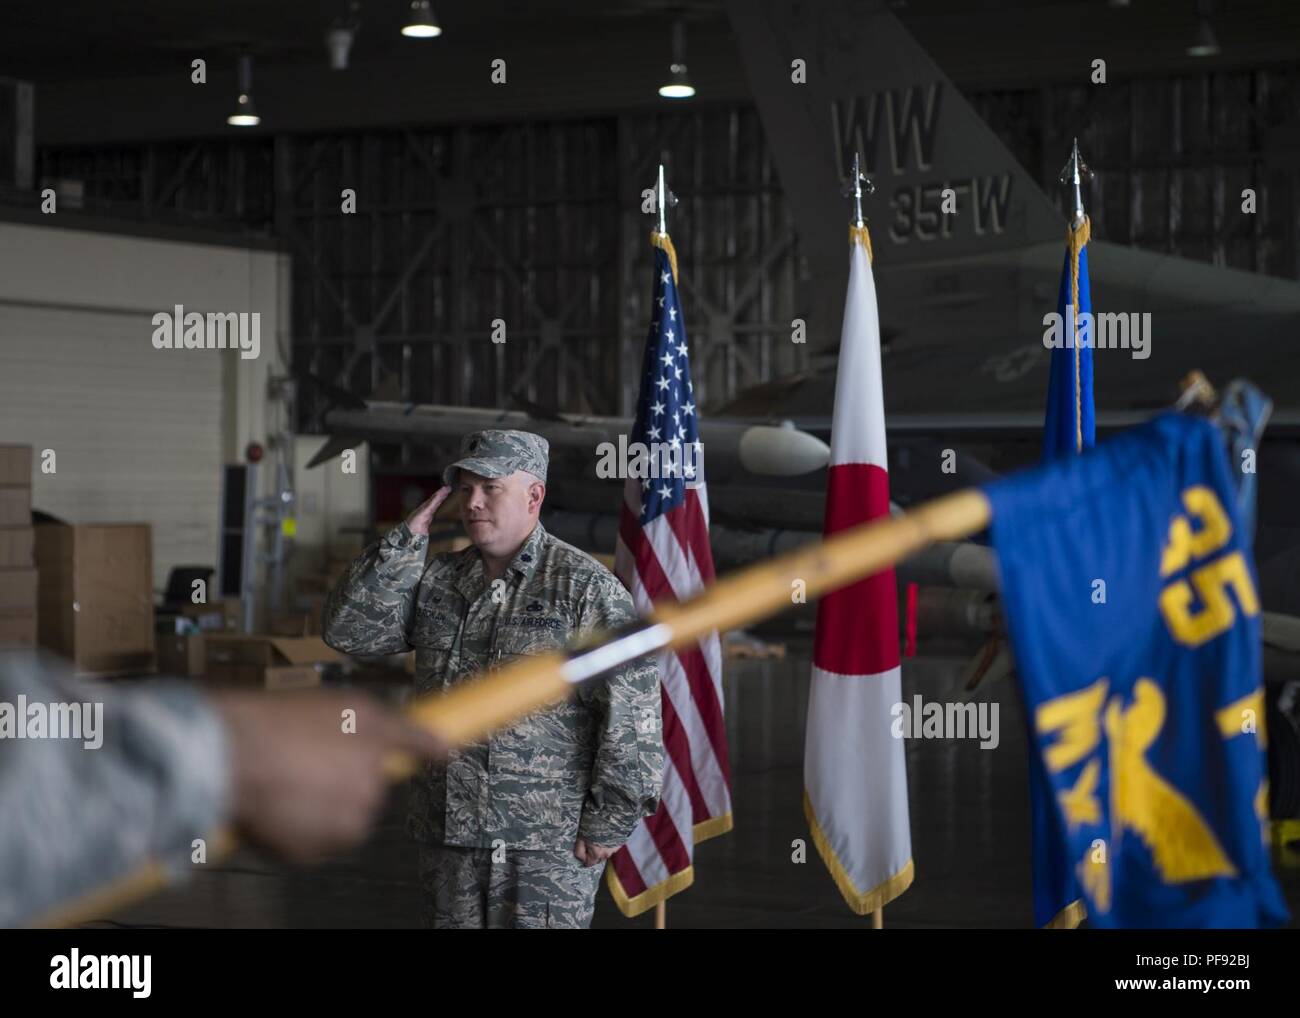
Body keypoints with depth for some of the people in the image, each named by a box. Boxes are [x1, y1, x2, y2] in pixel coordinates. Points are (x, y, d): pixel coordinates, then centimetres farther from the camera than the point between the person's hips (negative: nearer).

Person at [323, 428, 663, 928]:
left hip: (550, 843, -6)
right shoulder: (437, 581, 8)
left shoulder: (585, 586, -9)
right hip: (449, 832, 6)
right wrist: (405, 541, -6)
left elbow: (632, 705, -13)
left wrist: (610, 821, -14)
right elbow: (346, 629, 1)